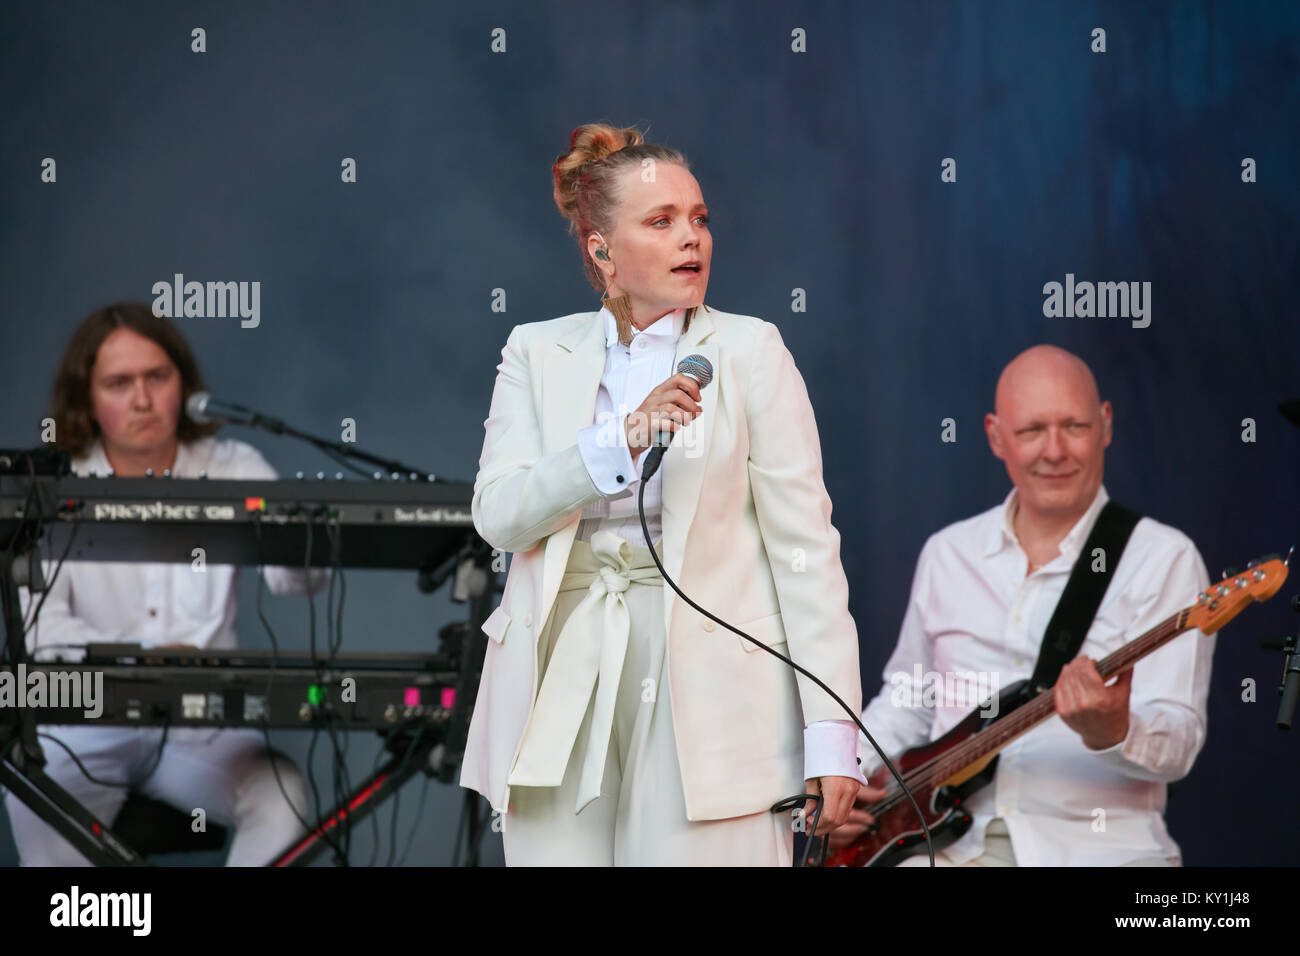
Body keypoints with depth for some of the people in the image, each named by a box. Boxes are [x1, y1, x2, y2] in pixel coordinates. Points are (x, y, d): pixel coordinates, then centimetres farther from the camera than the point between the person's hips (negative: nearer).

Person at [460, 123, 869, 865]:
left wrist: (832, 730, -9)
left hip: (706, 689, -2)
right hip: (565, 687, 2)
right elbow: (498, 513, -2)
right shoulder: (537, 353, 11)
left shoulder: (749, 351, 4)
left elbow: (805, 540, -1)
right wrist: (623, 440, -17)